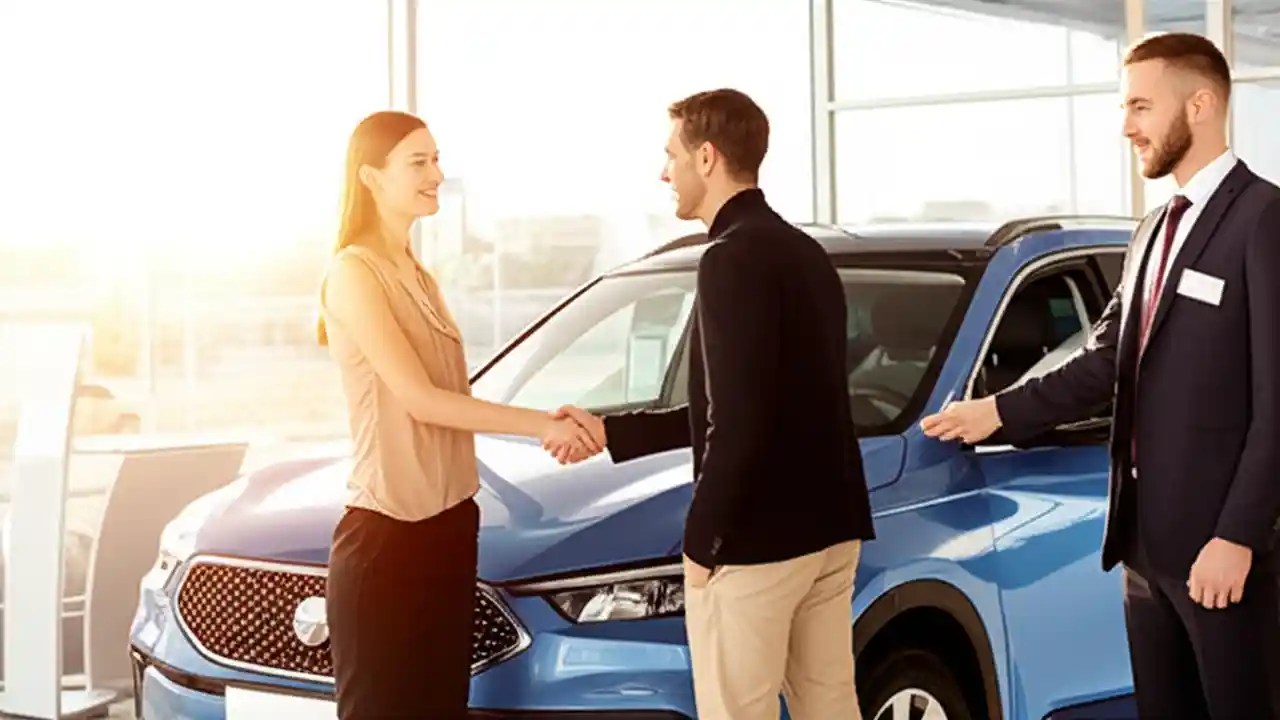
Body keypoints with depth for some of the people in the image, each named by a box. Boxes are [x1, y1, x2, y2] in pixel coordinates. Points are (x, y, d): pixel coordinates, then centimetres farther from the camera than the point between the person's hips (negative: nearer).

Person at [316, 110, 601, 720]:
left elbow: (445, 399, 12)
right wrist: (543, 425, -16)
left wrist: (554, 429, 1)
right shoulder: (353, 273, -11)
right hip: (384, 533, -8)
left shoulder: (419, 277, 16)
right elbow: (418, 398, -16)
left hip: (448, 524, 8)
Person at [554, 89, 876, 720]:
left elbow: (737, 422, -20)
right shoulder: (803, 252, 15)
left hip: (758, 538, -9)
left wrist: (701, 541, -11)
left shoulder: (733, 259, -15)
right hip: (828, 526, 9)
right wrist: (612, 432, 22)